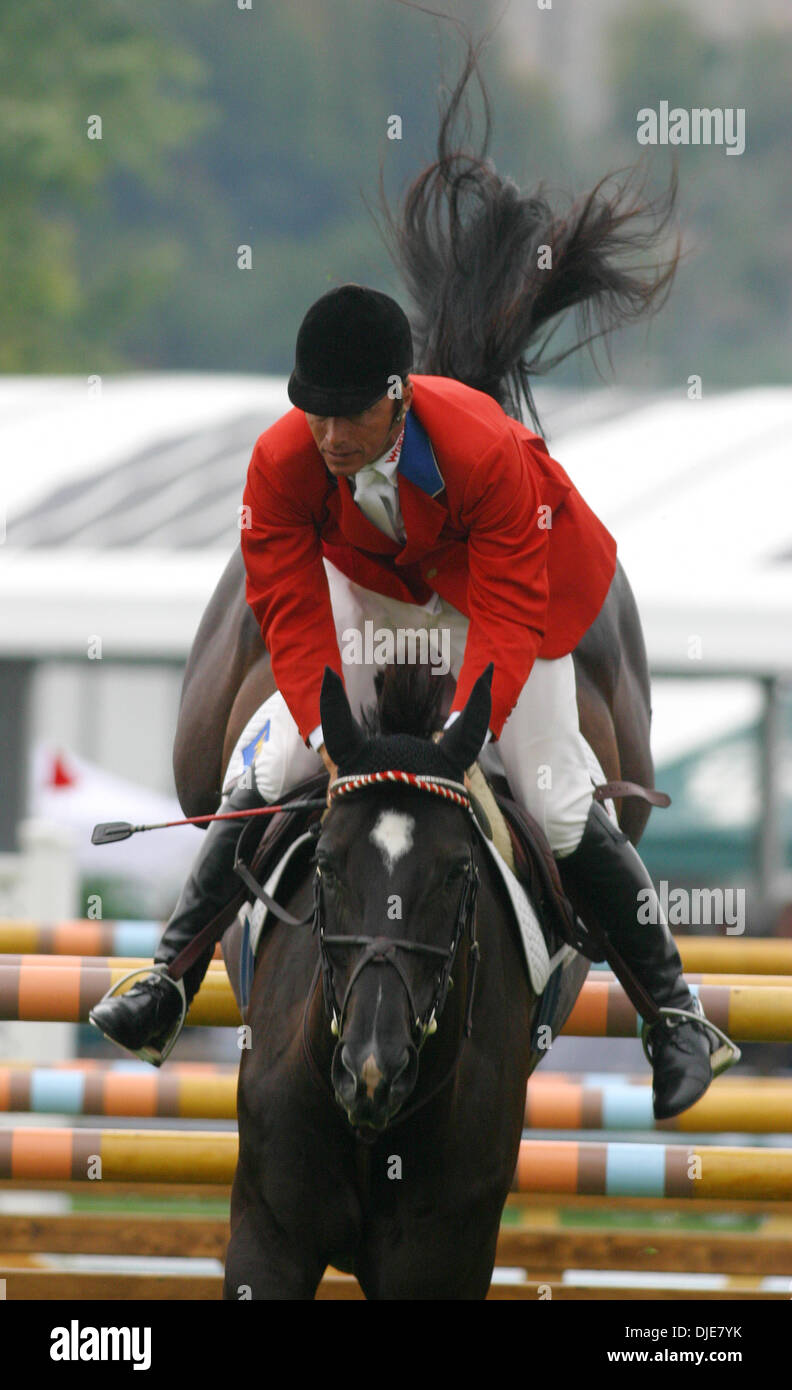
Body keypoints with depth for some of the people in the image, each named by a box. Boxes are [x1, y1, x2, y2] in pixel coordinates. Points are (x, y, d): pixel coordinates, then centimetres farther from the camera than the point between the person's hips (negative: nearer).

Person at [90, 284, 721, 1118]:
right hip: (368, 595, 3)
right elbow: (293, 614, -22)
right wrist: (324, 730, -34)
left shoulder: (488, 451, -37)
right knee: (266, 769, -9)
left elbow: (508, 618, -35)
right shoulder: (282, 462, -28)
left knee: (559, 803, -10)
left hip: (502, 587, -3)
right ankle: (170, 981, 3)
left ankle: (676, 1013, 2)